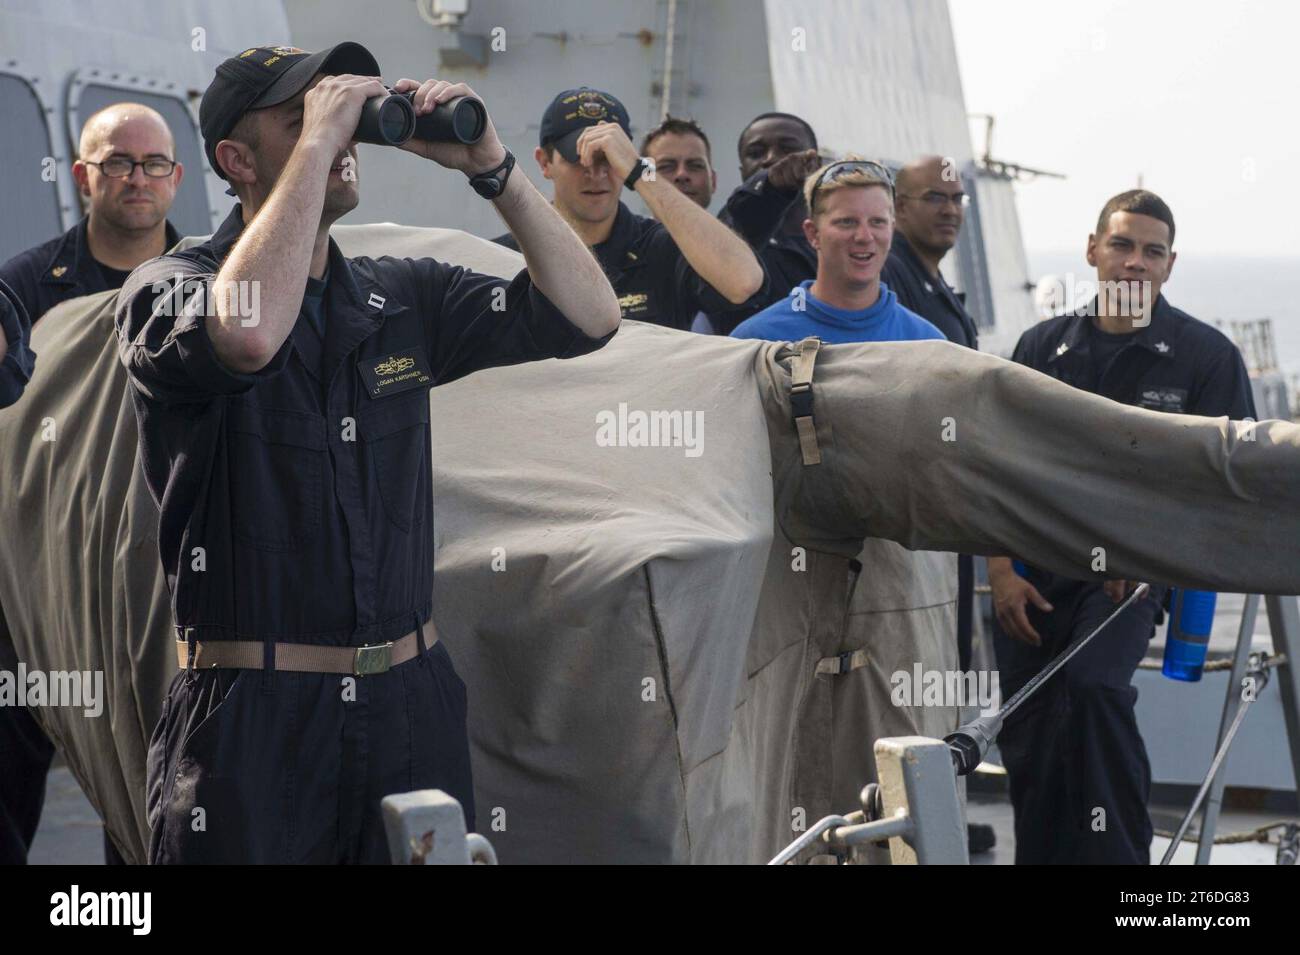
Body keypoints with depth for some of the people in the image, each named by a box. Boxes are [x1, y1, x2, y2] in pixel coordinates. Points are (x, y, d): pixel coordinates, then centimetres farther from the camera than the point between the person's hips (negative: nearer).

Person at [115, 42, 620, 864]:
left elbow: (587, 316, 2)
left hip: (413, 703, 5)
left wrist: (490, 166, -7)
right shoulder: (167, 290, -4)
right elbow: (248, 331, -28)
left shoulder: (405, 298, 10)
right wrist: (318, 138, -20)